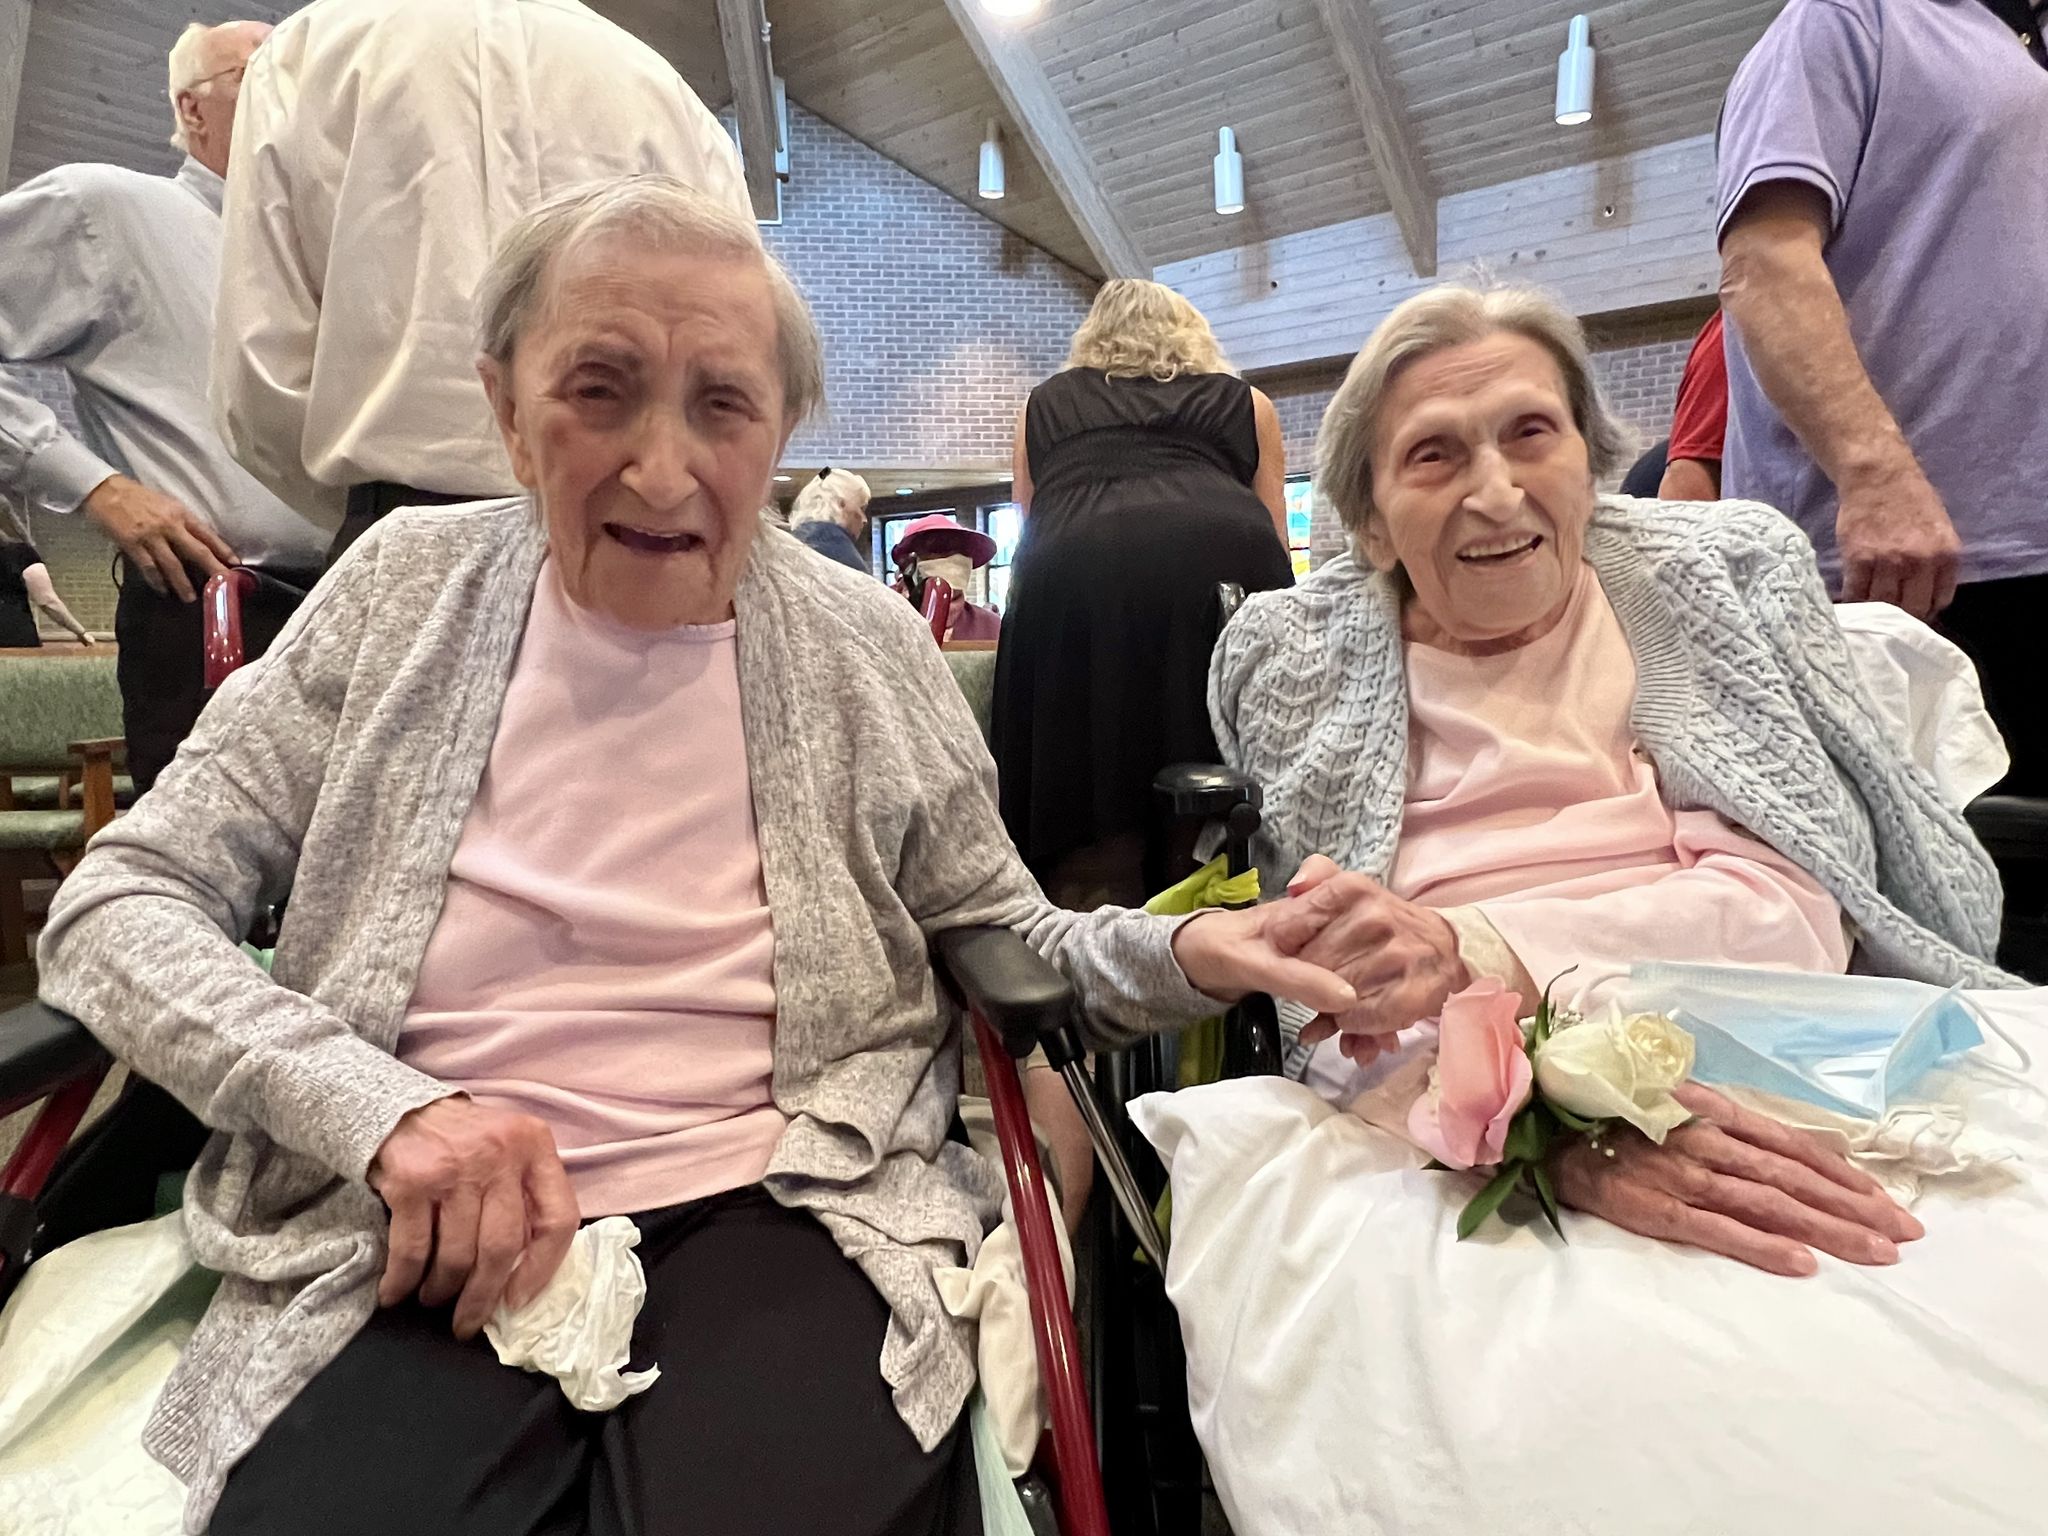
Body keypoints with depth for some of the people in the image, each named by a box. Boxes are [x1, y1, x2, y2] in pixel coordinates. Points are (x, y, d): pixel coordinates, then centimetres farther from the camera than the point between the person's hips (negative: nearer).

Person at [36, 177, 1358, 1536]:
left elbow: (1001, 937, 9)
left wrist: (1182, 956, -12)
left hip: (779, 1214, 0)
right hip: (433, 1238, 1)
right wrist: (381, 1105, -13)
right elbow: (119, 906, 3)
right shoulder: (408, 591, 2)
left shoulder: (866, 647, 1)